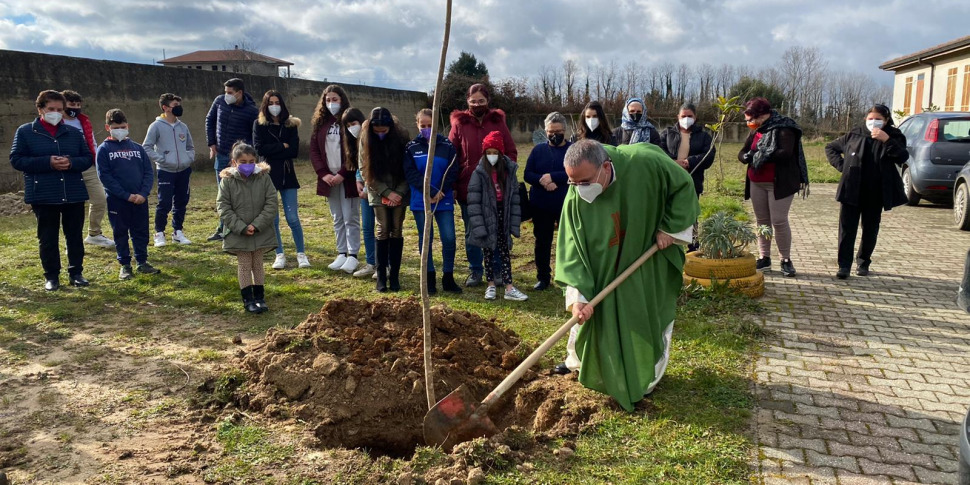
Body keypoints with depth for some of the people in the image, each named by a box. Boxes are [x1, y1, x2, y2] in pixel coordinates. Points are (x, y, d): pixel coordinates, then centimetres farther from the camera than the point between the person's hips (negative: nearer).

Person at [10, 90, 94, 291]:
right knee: (47, 238, 5)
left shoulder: (74, 133, 9)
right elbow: (16, 159, -4)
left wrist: (71, 162, -13)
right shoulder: (25, 131, 1)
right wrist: (48, 162, -17)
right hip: (43, 195, -2)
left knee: (75, 236, 8)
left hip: (74, 194, 3)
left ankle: (76, 273, 19)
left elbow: (88, 158, 9)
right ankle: (51, 276, 15)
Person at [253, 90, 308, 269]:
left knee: (292, 218, -2)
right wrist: (282, 146, -8)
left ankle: (301, 253, 11)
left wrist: (272, 151, -9)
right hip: (268, 175, 0)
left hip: (287, 175, 0)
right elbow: (259, 148, -9)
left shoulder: (291, 125, 6)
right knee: (273, 219, 3)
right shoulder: (259, 124, 5)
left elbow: (295, 151, -5)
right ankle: (279, 255, 14)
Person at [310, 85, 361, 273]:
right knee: (337, 219, 10)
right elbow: (313, 150, 6)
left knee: (350, 218, -2)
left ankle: (353, 256, 3)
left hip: (347, 178, -4)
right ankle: (341, 254, 16)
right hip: (328, 178, 5)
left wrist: (342, 174, -16)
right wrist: (324, 174, -6)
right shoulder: (320, 122, 9)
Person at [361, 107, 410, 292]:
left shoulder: (401, 136, -9)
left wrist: (400, 192, -12)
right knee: (382, 231, -5)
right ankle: (381, 276, 1)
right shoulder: (366, 138, -8)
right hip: (379, 192, 0)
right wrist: (387, 192, -12)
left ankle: (394, 276, 7)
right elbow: (365, 169, -6)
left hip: (400, 192, 0)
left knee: (397, 231, 1)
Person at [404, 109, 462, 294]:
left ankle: (448, 278, 9)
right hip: (421, 201, 0)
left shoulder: (447, 146, 2)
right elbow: (411, 174, -6)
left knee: (449, 238, -5)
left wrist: (441, 192, -13)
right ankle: (429, 278, 16)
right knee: (425, 239, 6)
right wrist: (431, 192, -15)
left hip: (444, 201, 0)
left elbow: (453, 172, -1)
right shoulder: (411, 147, 2)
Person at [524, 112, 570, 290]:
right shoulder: (538, 150, 8)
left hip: (567, 206, -3)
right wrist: (542, 181, -17)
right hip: (541, 206, 3)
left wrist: (552, 177, -21)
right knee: (542, 242, 11)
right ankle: (543, 277, 23)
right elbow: (527, 174, 2)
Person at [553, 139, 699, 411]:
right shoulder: (576, 199, -27)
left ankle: (647, 377, 30)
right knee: (591, 311, 9)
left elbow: (683, 186, -15)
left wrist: (669, 228, -17)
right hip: (605, 264, 1)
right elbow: (572, 247, -24)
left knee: (652, 316, 9)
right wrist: (577, 294, -32)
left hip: (649, 259, -1)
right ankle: (578, 360, 36)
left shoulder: (645, 162, -32)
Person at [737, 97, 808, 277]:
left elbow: (786, 153, -24)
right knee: (762, 220, 10)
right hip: (757, 184, 7)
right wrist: (747, 157, -15)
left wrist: (761, 156, -20)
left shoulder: (783, 129, -11)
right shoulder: (756, 131, 12)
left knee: (779, 221, -6)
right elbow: (741, 153, 8)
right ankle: (764, 258, 17)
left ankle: (786, 260, 5)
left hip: (779, 183, -7)